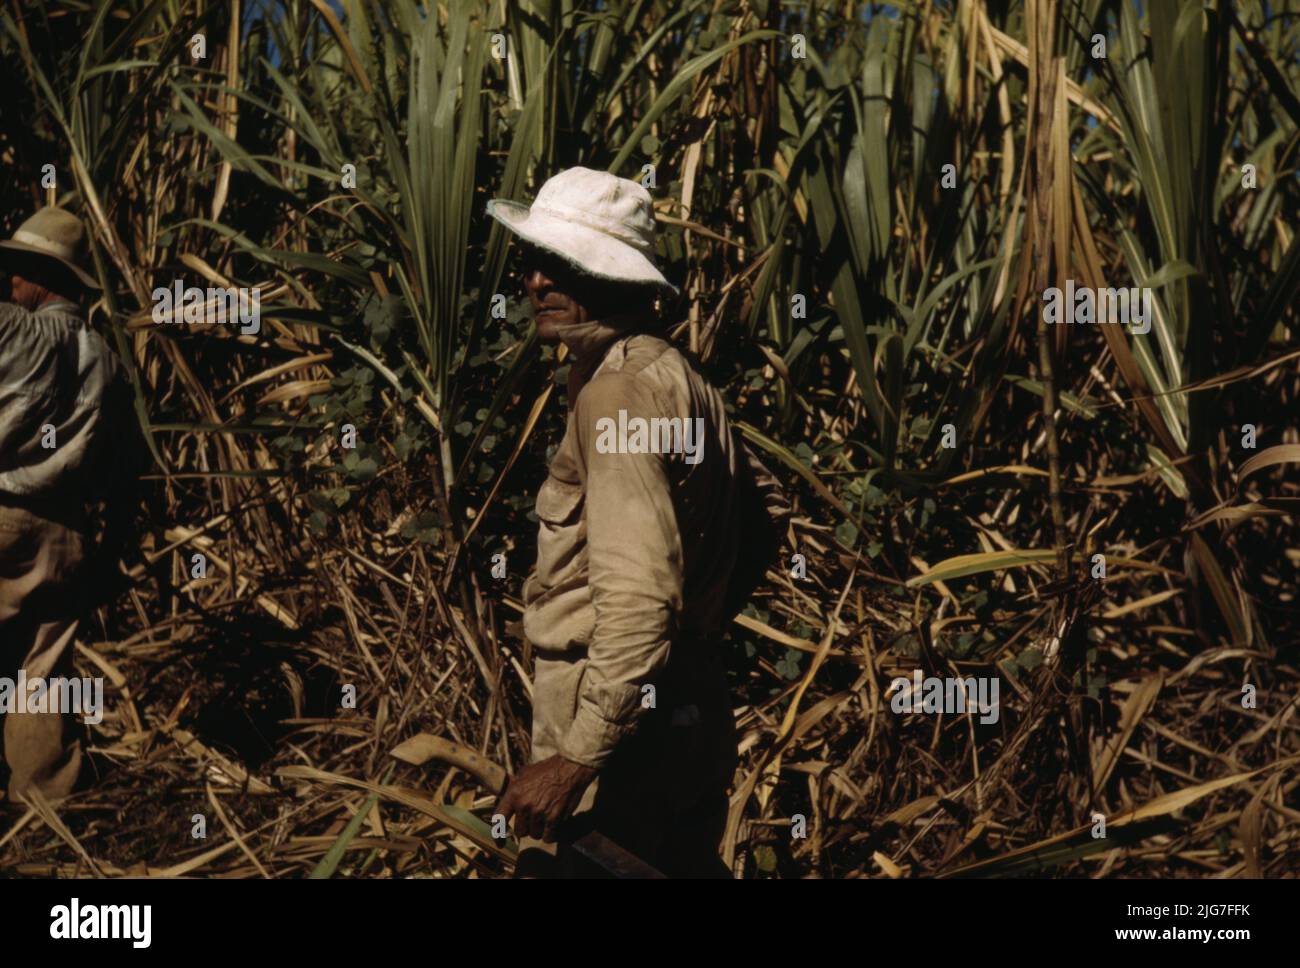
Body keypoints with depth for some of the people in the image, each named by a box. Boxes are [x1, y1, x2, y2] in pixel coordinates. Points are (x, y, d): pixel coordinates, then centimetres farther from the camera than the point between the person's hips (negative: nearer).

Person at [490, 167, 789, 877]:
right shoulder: (673, 373, 10)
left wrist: (577, 758, -26)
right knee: (687, 865, 19)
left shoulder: (619, 391, -19)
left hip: (627, 722, -10)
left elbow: (637, 600, -27)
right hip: (695, 704, 10)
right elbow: (764, 512, 22)